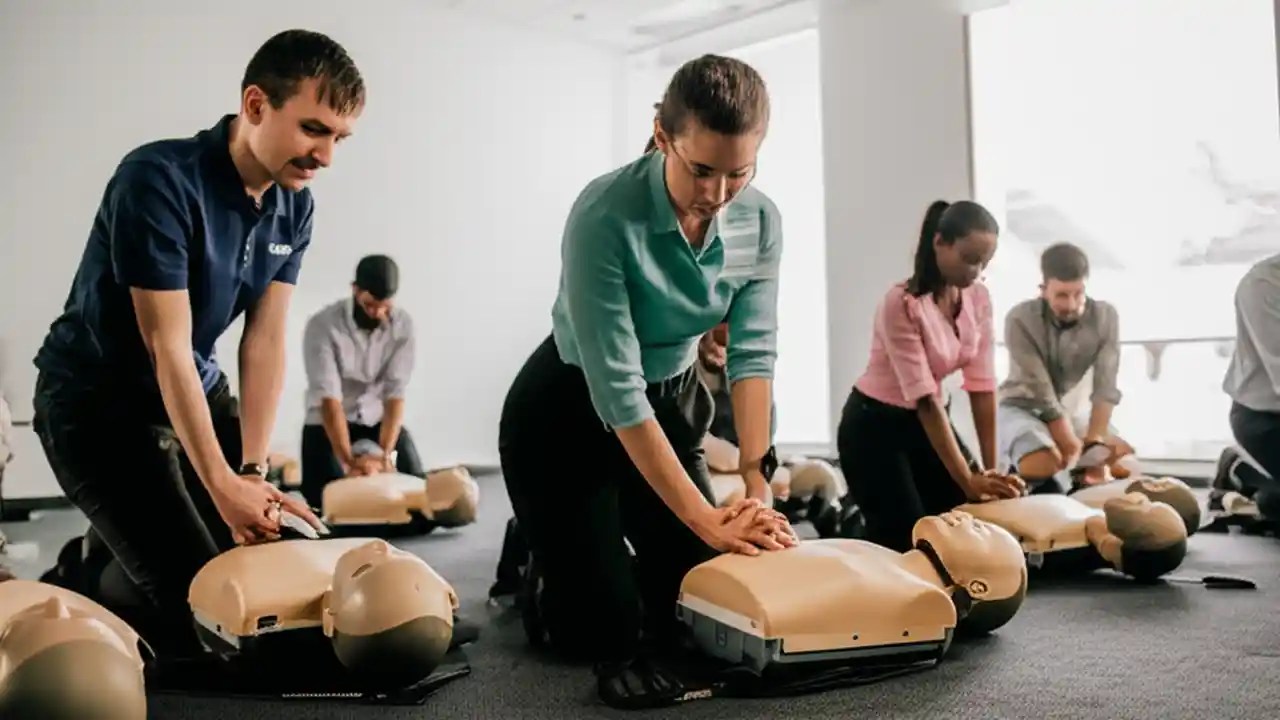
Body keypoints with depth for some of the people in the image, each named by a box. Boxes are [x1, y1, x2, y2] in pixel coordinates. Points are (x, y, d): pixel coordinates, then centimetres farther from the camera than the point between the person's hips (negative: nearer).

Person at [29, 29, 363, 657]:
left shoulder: (295, 206, -5)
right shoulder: (158, 179, -26)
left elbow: (265, 339, -8)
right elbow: (168, 346, -27)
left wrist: (253, 471, -14)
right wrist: (223, 484, -28)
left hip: (197, 391, 7)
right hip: (97, 403, -7)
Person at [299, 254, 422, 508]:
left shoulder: (403, 324, -16)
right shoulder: (322, 325, -24)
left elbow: (395, 392, -20)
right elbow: (329, 398, -28)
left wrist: (385, 454, -31)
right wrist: (350, 461, -36)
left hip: (378, 418, 2)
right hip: (328, 421, -2)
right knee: (326, 496, -17)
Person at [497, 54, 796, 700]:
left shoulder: (760, 220, -13)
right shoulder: (605, 215, -30)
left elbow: (752, 352, -13)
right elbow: (614, 387, -31)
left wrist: (757, 486, -23)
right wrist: (706, 519, -31)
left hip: (671, 403, 6)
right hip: (569, 410, -5)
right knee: (603, 630, -6)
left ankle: (570, 549, 32)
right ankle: (530, 565, 26)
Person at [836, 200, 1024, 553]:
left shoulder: (978, 297, -5)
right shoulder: (902, 304, -26)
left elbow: (982, 385, -6)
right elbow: (925, 399, -28)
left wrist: (991, 469, -11)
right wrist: (969, 480, -30)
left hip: (927, 420, 7)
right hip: (875, 425, -7)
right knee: (903, 540, -7)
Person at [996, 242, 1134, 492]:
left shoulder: (1106, 316, -14)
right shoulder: (1020, 319, -25)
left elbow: (1105, 386, -18)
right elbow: (1041, 393, -26)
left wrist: (1095, 443, -29)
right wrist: (1075, 451, -28)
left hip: (1068, 409, 5)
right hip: (1021, 407, -5)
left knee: (1124, 464, -8)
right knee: (1041, 464, -32)